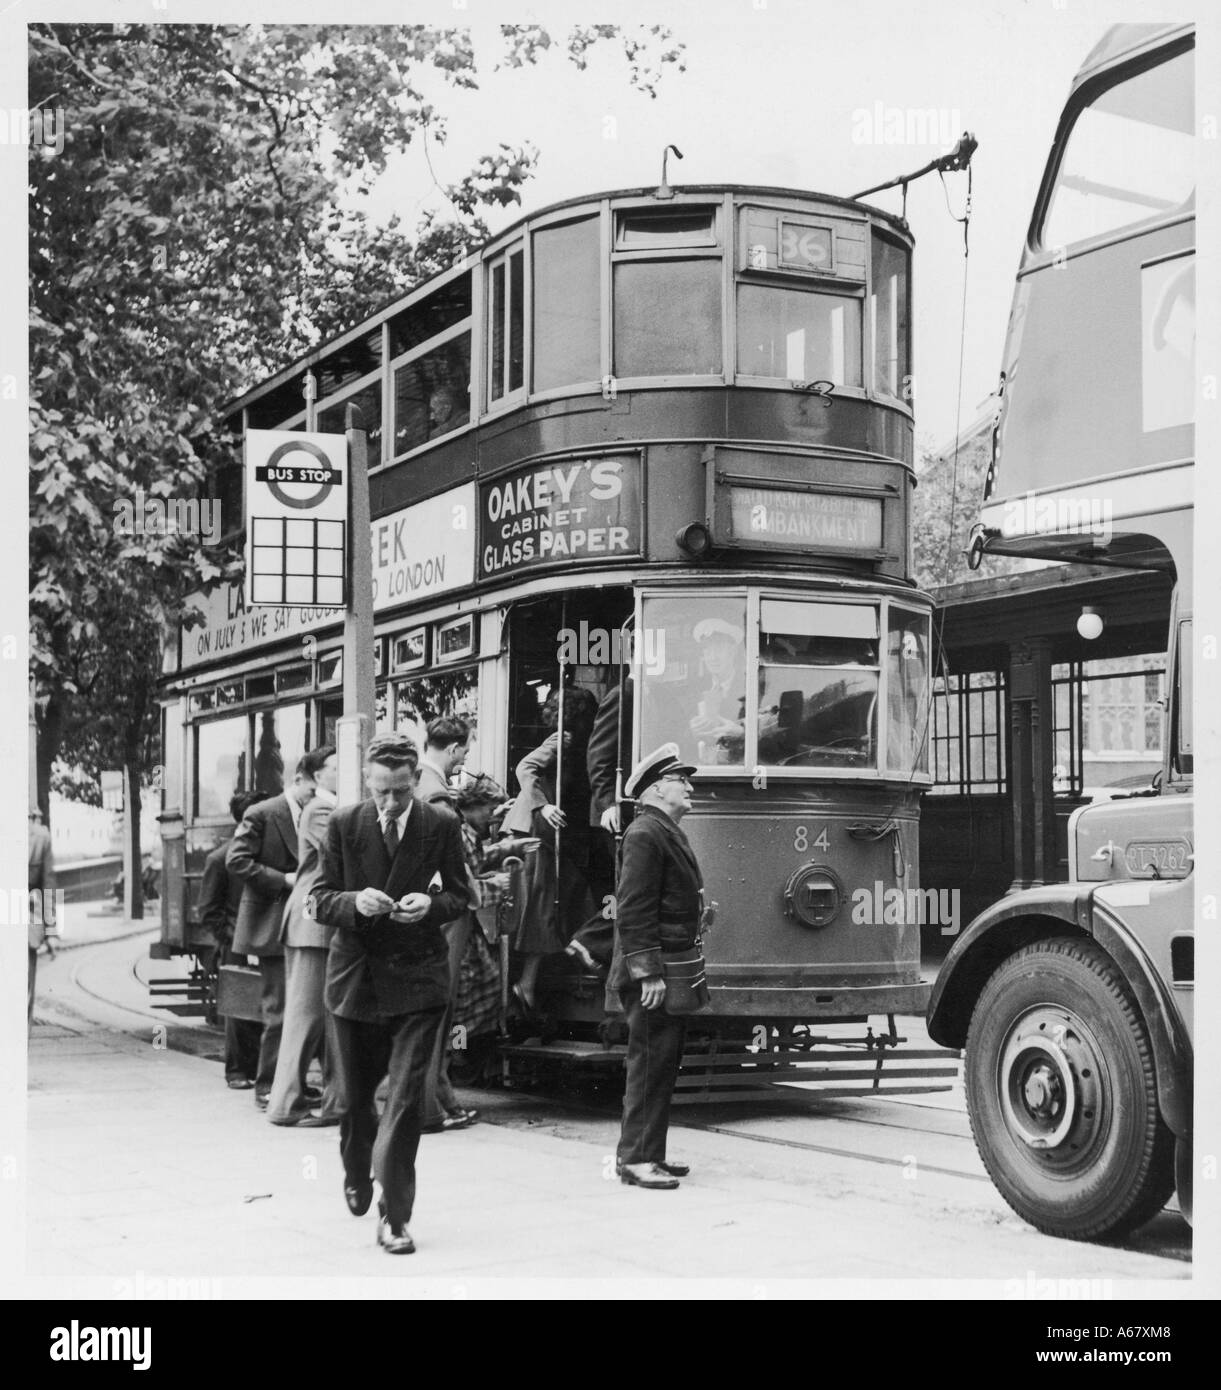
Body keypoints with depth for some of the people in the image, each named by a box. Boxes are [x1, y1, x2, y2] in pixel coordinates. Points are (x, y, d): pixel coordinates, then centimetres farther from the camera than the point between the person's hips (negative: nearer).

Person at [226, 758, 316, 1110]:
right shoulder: (262, 815, -6)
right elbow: (237, 859, -12)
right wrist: (282, 879, -16)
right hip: (272, 925, -6)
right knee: (279, 1008, -6)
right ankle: (267, 1088, 3)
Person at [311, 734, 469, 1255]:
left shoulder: (441, 825, -3)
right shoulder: (344, 824, -2)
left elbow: (460, 896, 5)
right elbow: (320, 900, 0)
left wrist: (431, 904, -17)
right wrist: (354, 903, -21)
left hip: (417, 979, -2)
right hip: (356, 974, 2)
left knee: (405, 1099, -9)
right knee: (353, 1094, 15)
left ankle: (394, 1216, 1)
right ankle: (357, 1173, 46)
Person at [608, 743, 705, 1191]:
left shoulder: (669, 833, 19)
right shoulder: (644, 834, -13)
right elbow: (634, 910, -20)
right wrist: (648, 973, -23)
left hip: (671, 971, 10)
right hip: (653, 975, -10)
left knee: (663, 1063, 13)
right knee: (651, 1062, -7)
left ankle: (647, 1153, 20)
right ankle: (636, 1158, -2)